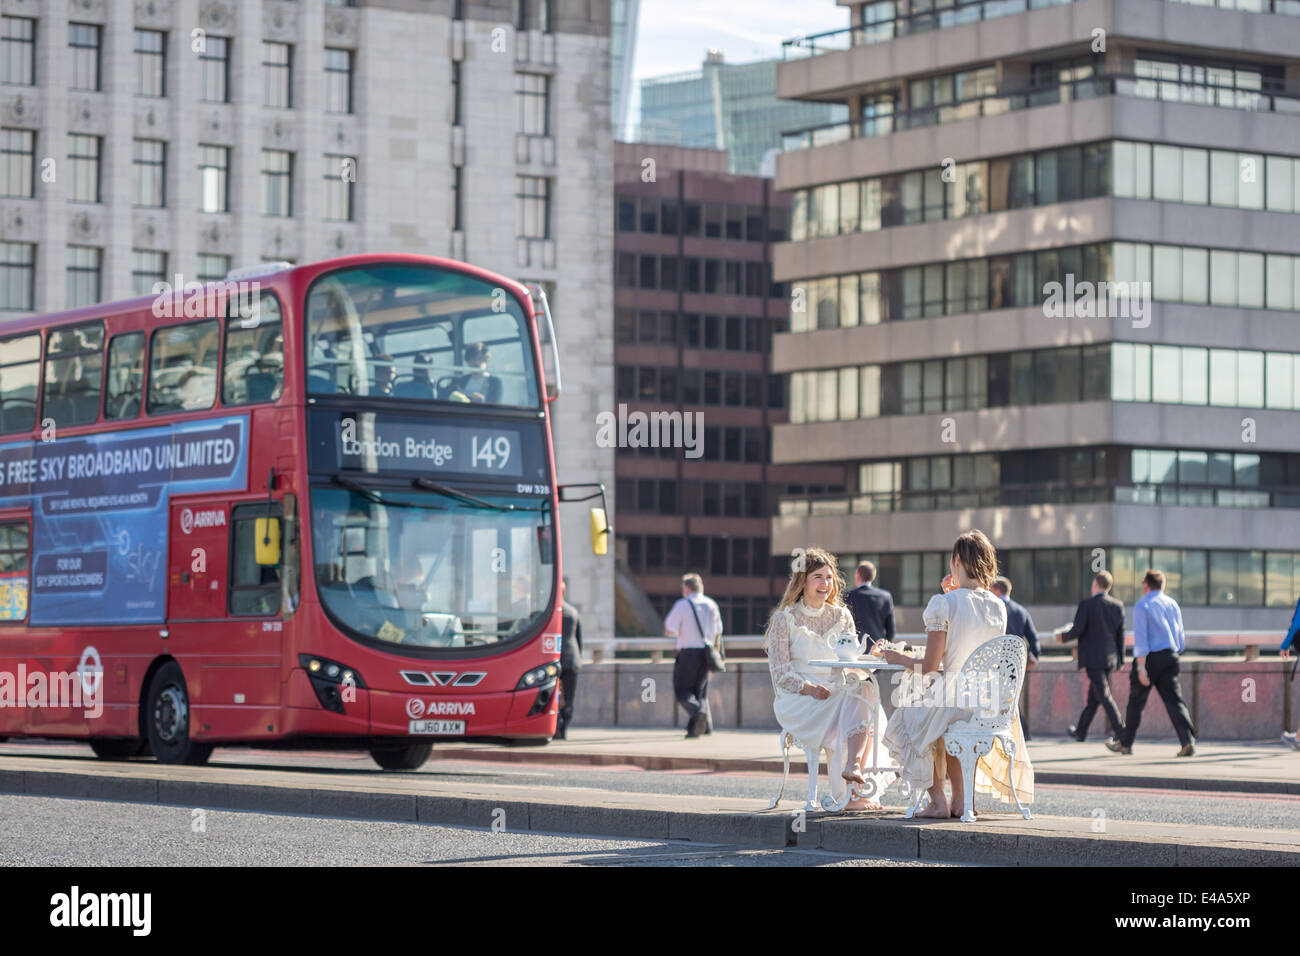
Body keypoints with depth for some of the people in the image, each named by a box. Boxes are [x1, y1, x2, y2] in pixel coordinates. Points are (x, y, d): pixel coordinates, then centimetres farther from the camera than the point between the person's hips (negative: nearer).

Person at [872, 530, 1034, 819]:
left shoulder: (944, 604, -15)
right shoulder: (998, 606, 4)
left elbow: (929, 667, -14)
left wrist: (890, 655, 2)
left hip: (956, 702, -5)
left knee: (912, 719, 27)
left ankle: (938, 800, 18)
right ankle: (960, 799, 30)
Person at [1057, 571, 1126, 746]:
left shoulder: (1086, 605, -10)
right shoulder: (1117, 606, 5)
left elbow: (1077, 631, -12)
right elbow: (1121, 634, 9)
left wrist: (1062, 637, 9)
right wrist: (1121, 659, 15)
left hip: (1092, 659, -6)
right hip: (1110, 658, 6)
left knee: (1104, 695, -8)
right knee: (1093, 698, 16)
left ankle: (1119, 730, -18)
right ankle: (1080, 731, 28)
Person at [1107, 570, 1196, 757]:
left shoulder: (1142, 605, -5)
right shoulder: (1173, 604, 13)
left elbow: (1140, 638, -15)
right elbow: (1181, 640, 16)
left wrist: (1141, 667, -19)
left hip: (1149, 657, -5)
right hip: (1170, 657, 5)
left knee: (1136, 702, 9)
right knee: (1174, 701, -3)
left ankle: (1125, 743, 21)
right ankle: (1189, 741, -19)